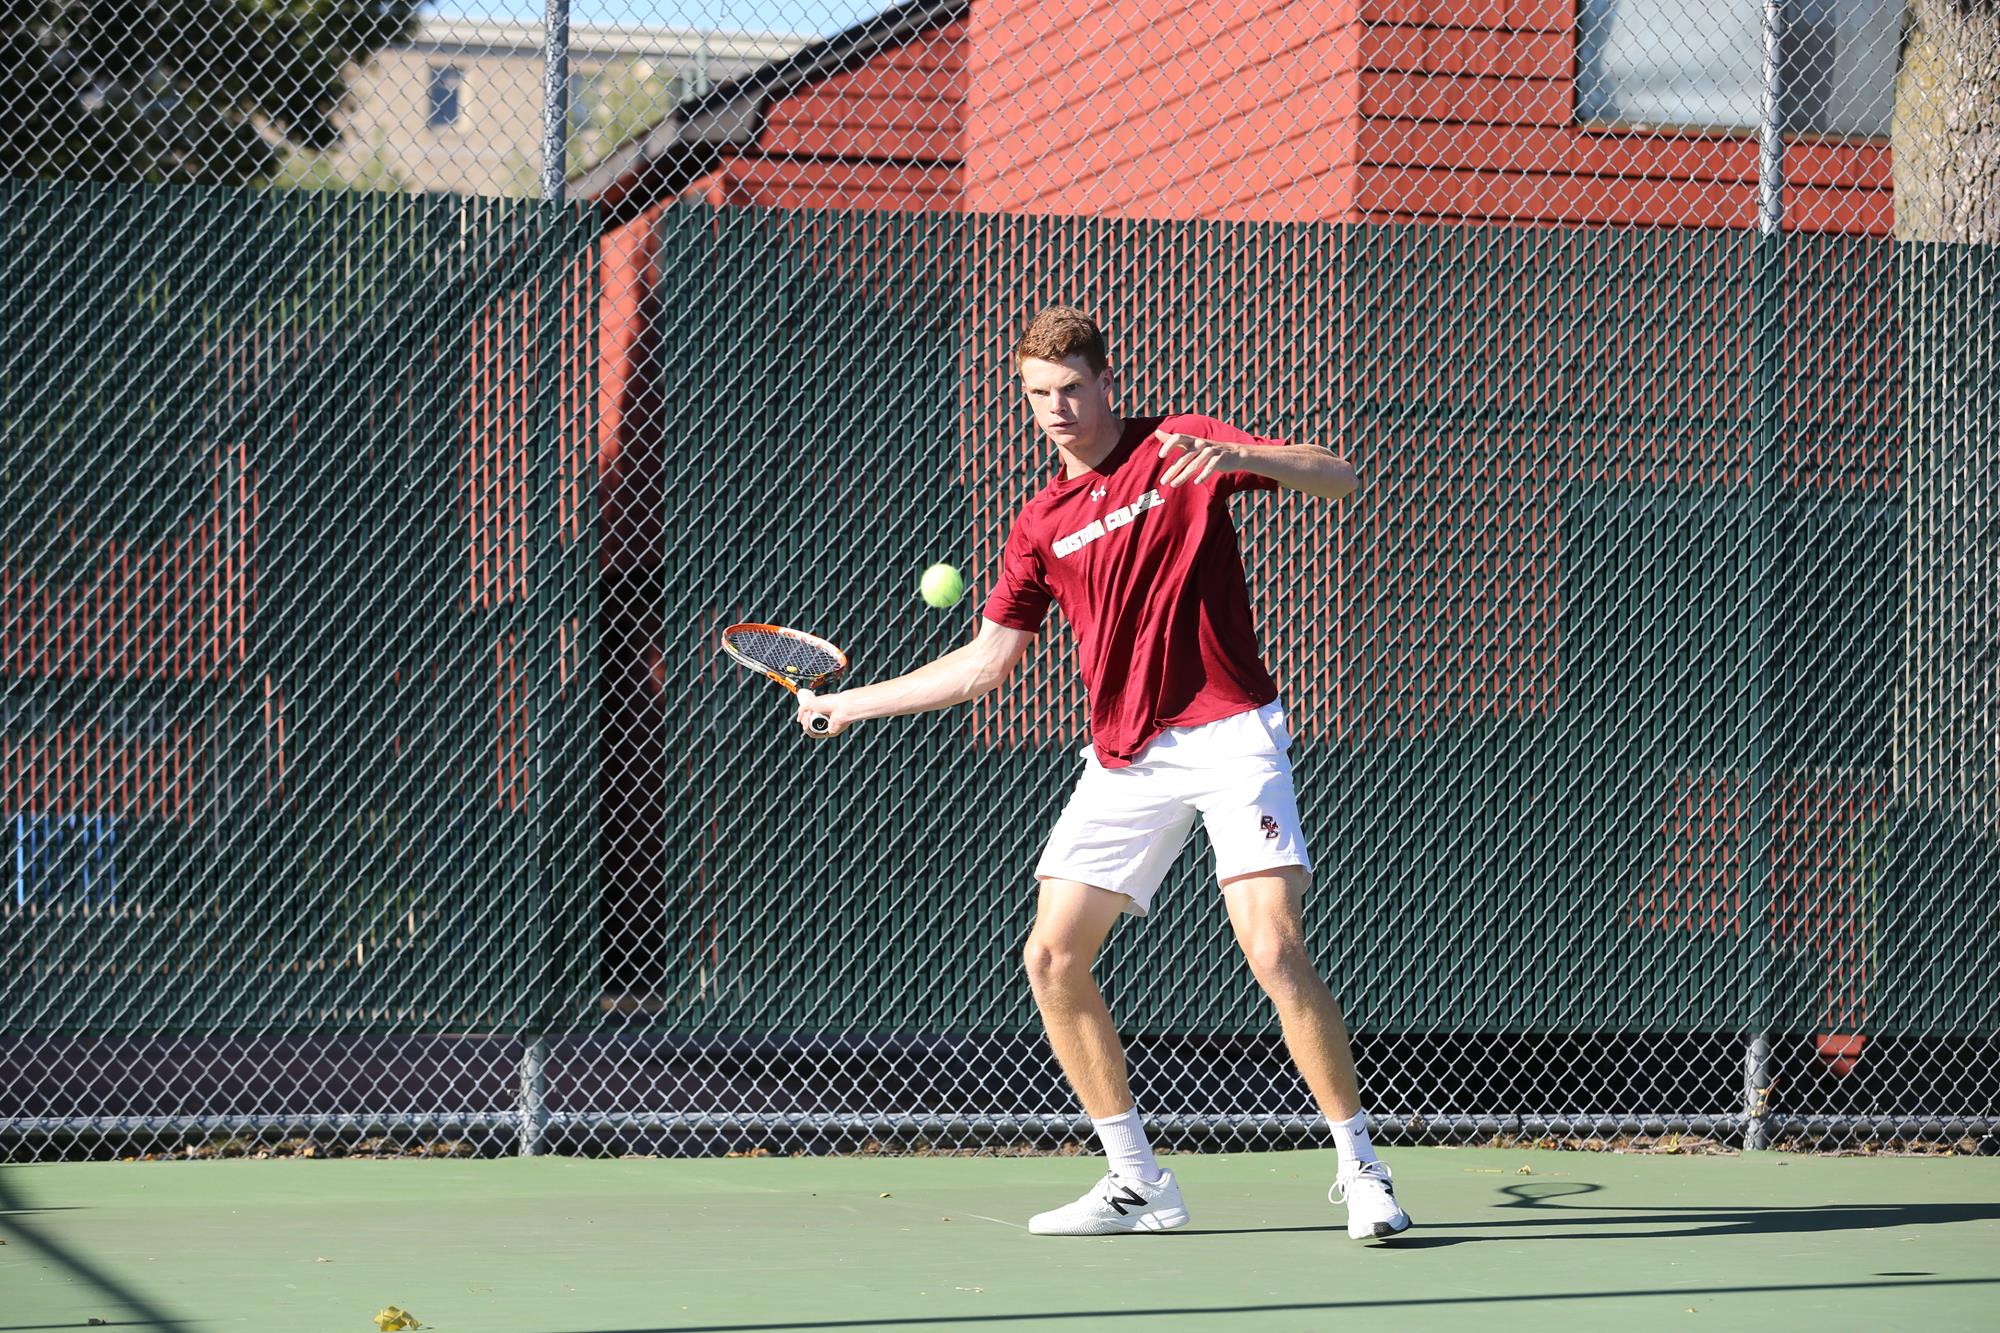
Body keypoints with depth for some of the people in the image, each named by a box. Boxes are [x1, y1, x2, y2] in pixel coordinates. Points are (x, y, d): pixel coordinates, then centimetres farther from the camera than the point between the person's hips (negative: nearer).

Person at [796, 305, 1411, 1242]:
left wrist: (1237, 457, -28)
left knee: (1273, 947, -20)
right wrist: (854, 702, 20)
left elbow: (1337, 479, -10)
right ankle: (1137, 1184, 10)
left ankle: (1361, 1170, -8)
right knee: (1052, 960, -1)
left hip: (1227, 733, -6)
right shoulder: (1041, 525, 13)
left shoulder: (1180, 448, -1)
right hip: (1124, 760, 6)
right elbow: (986, 660, 20)